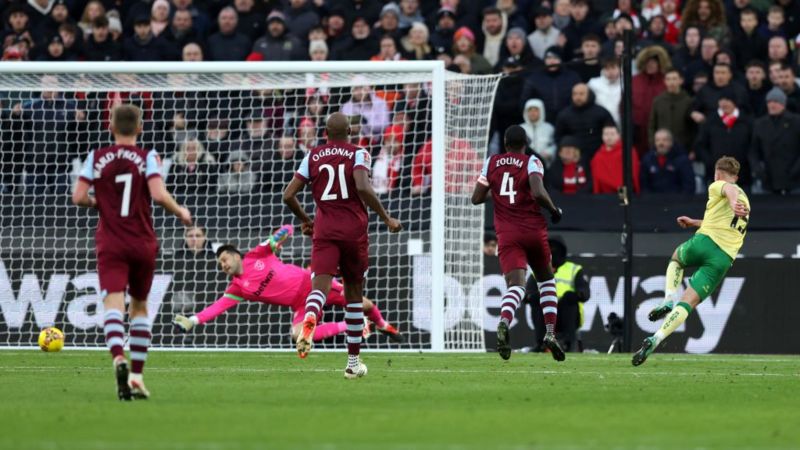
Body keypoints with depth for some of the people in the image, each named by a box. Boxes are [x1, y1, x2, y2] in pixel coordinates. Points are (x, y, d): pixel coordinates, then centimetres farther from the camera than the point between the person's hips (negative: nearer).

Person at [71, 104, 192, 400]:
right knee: (139, 306, 18)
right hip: (143, 243, 1)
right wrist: (181, 212, 2)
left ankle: (119, 358, -43)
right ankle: (137, 376, 16)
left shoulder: (97, 158, 2)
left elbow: (78, 197, -3)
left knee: (113, 303, -14)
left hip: (111, 244, -1)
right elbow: (159, 195, -16)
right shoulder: (147, 158, -3)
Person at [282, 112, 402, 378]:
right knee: (353, 294, 12)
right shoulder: (357, 154, 0)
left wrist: (305, 221, 23)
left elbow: (288, 195, 6)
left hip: (324, 230, 1)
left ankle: (310, 317, -52)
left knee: (320, 284, -14)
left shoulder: (312, 157, 8)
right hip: (354, 230, -1)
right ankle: (353, 361, 18)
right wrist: (387, 219, -9)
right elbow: (363, 188, -18)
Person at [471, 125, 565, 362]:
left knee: (516, 284, -14)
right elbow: (538, 193, -18)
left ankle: (504, 322, -47)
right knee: (547, 280, 22)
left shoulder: (491, 163, 9)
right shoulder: (531, 162, -1)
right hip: (534, 231, -1)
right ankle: (550, 332, 8)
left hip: (507, 235, 1)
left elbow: (477, 198, 10)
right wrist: (554, 210, 0)